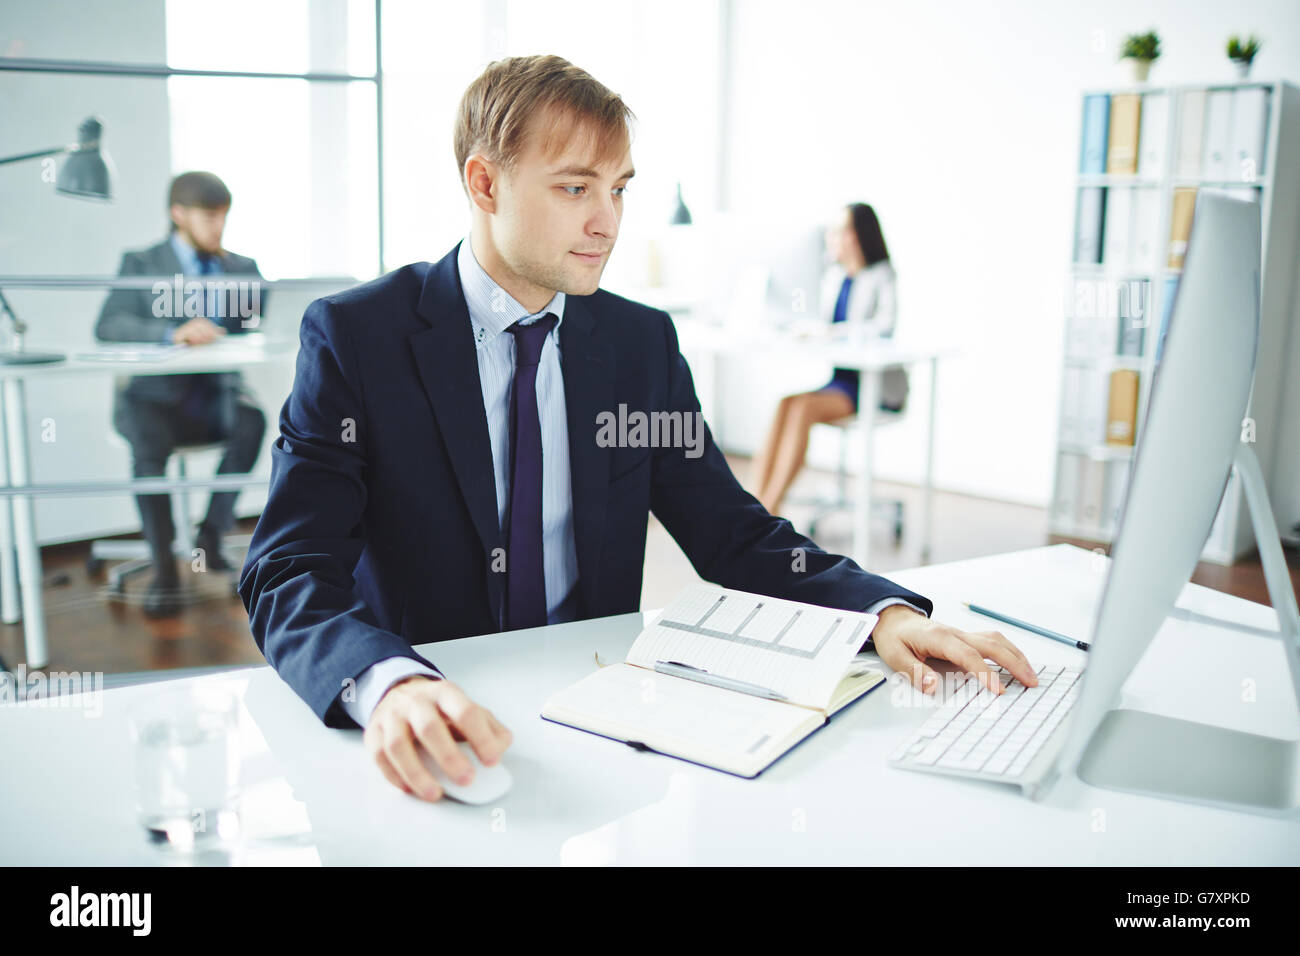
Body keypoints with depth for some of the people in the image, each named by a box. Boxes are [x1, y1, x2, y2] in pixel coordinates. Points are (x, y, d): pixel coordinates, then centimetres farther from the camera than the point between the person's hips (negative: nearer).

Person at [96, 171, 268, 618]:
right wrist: (172, 334, -26)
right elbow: (108, 326, -10)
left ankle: (211, 534, -21)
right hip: (158, 393, -2)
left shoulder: (241, 267, 18)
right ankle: (164, 567, -25)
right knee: (148, 441, -34)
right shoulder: (141, 264, 8)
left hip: (217, 391, 2)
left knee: (252, 419, -32)